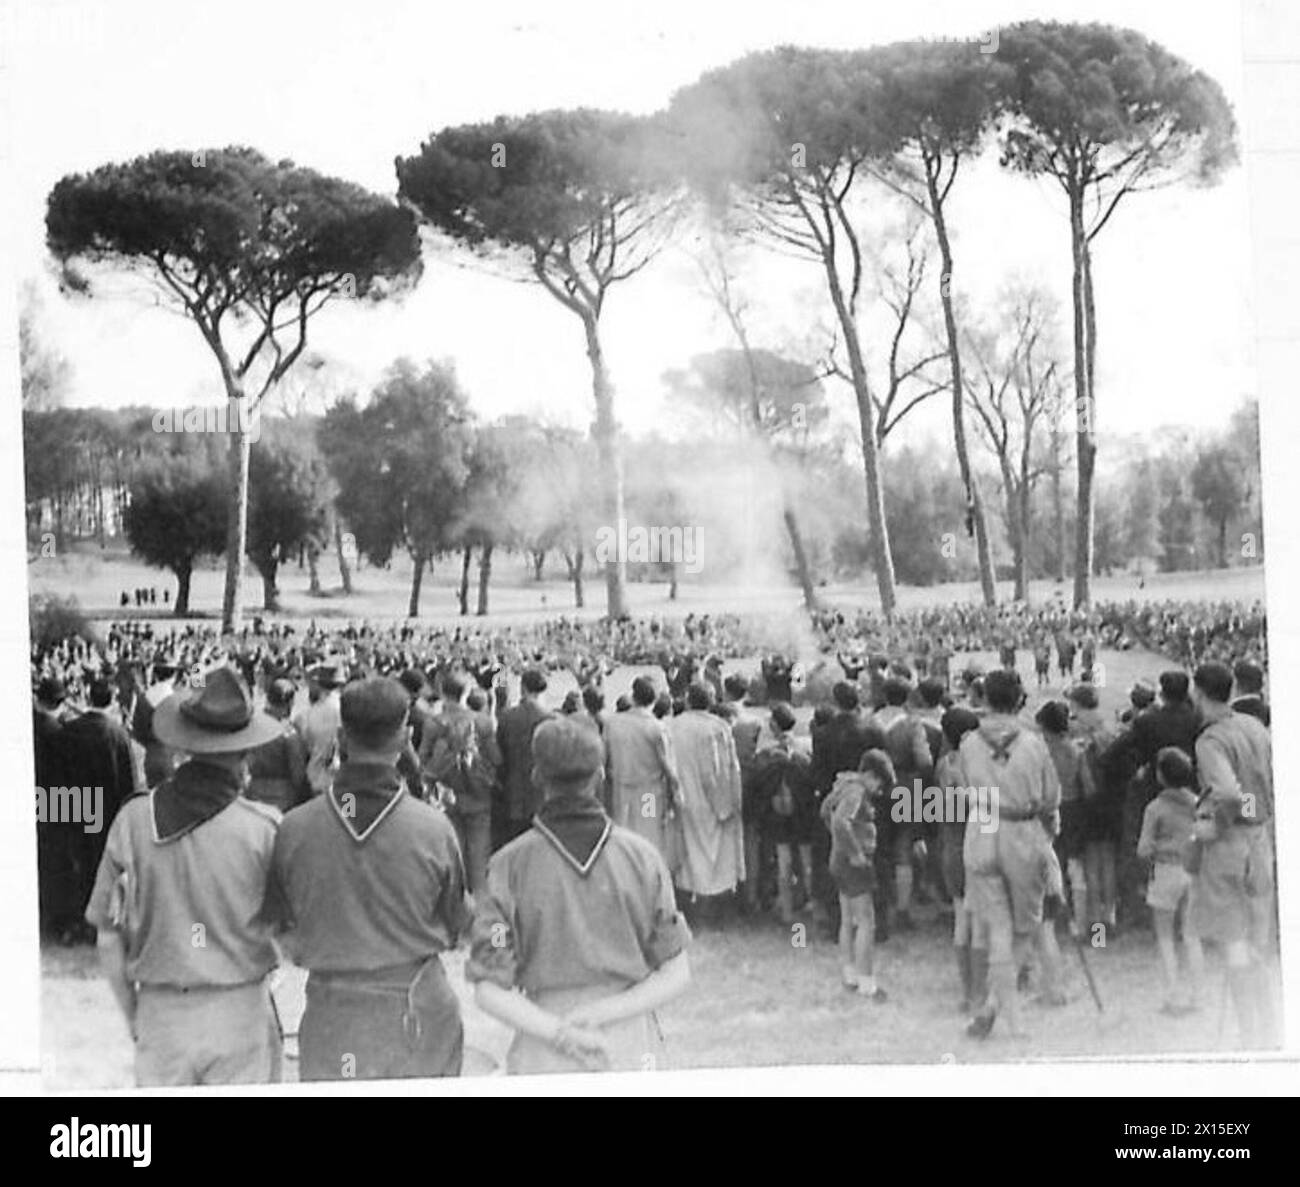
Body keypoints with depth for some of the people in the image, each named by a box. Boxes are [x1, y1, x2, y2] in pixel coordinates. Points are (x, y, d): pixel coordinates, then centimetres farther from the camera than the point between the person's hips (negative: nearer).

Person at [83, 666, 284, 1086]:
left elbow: (109, 942, 2)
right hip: (240, 1015, -2)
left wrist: (133, 1017, 13)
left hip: (160, 1015, 2)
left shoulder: (133, 820, -4)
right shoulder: (264, 828, -11)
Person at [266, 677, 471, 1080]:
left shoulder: (294, 828, -10)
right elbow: (454, 928, -1)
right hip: (419, 1017, -1)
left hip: (330, 1018, 1)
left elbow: (280, 923, 5)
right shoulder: (433, 829, -14)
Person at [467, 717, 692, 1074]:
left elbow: (488, 989, -9)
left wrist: (558, 1030, -14)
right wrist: (605, 1013, -9)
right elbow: (676, 974, -2)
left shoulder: (510, 865, -5)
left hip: (545, 1059, -1)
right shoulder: (642, 856, -2)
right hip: (634, 1050, 1)